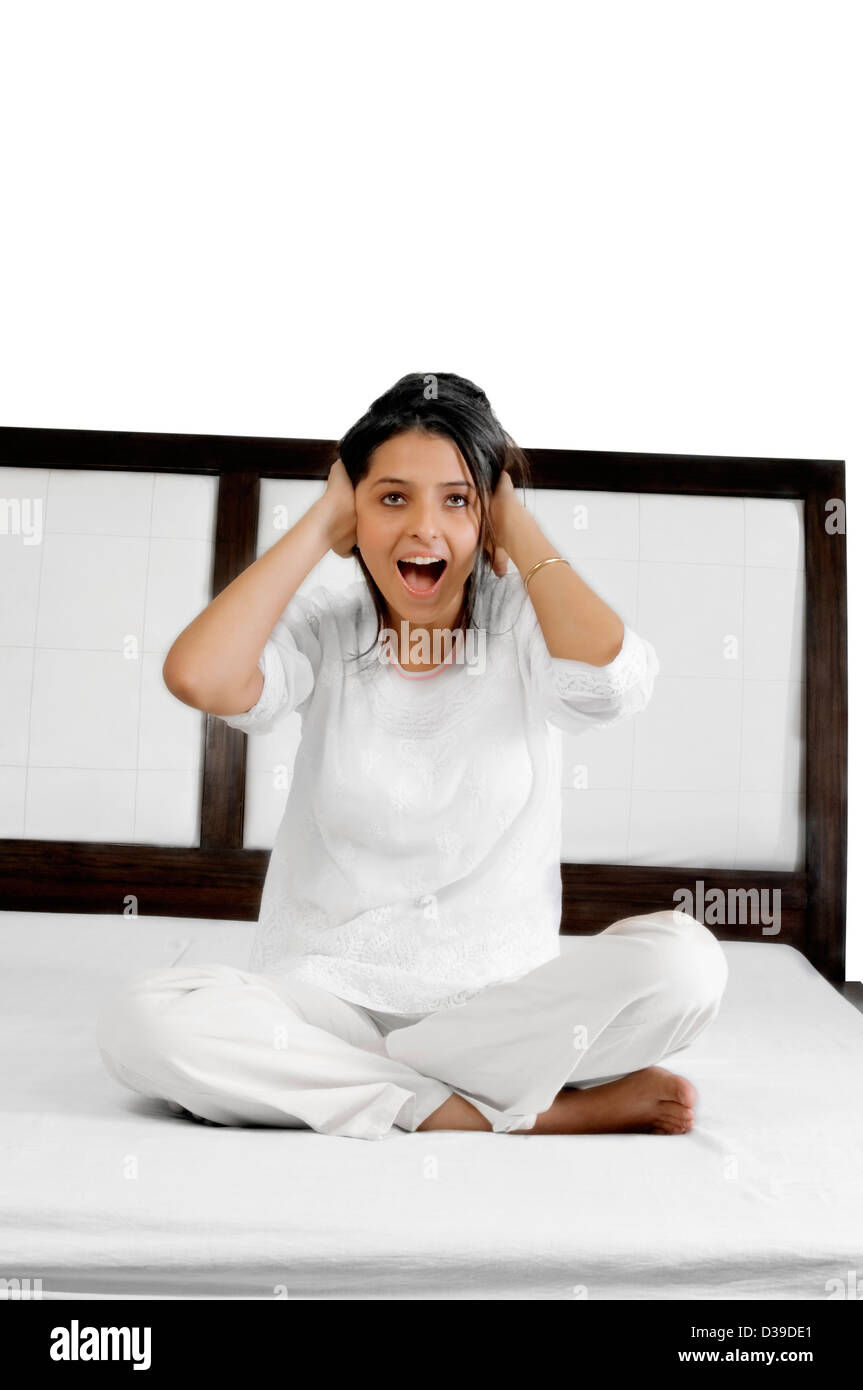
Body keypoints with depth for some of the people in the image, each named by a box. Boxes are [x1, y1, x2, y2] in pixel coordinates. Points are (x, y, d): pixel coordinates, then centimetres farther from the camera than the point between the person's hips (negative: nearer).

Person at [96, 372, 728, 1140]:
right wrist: (321, 524, -8)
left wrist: (517, 524, -9)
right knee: (140, 1018, -27)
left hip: (501, 1002, -1)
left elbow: (614, 677, -26)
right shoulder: (322, 632, 0)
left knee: (682, 959, -27)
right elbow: (198, 677, -20)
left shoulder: (527, 626, -2)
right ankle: (536, 1110, -19)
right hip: (326, 997, 2)